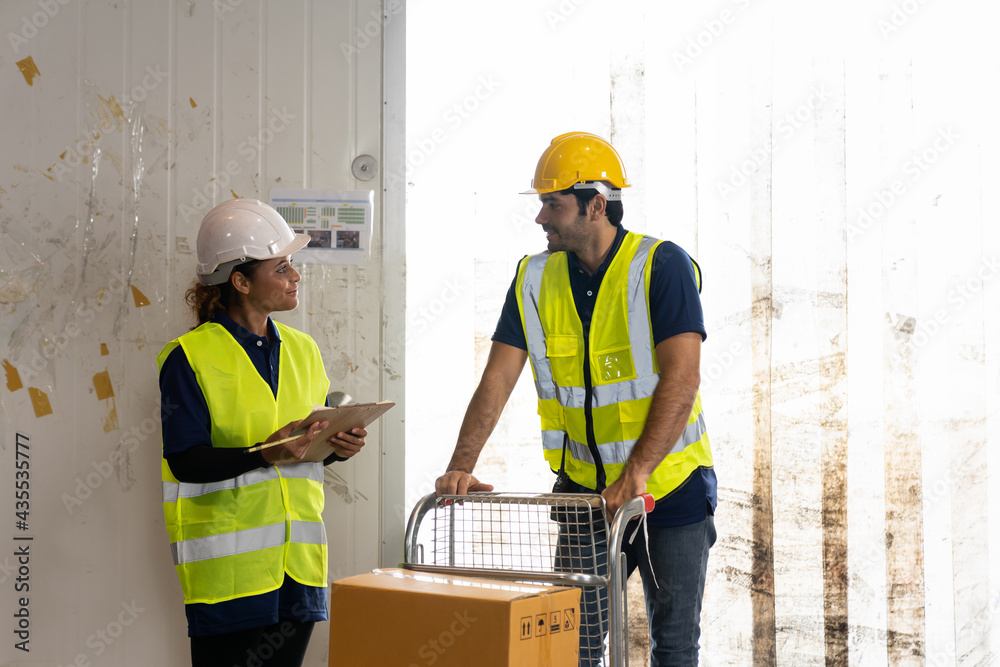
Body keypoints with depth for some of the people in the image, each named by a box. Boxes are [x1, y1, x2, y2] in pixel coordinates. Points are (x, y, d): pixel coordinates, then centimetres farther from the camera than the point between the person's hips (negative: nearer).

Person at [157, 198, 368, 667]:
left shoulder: (301, 351, 13)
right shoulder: (190, 357, -7)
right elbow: (186, 460, -13)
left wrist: (336, 447, -3)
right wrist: (264, 455, -25)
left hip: (297, 554, 6)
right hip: (228, 559, -6)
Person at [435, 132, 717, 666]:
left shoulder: (663, 267, -13)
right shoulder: (536, 278, 2)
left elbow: (681, 380, -21)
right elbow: (498, 379, -1)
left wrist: (638, 471, -31)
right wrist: (462, 466, -14)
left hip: (671, 487, -3)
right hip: (585, 490, 4)